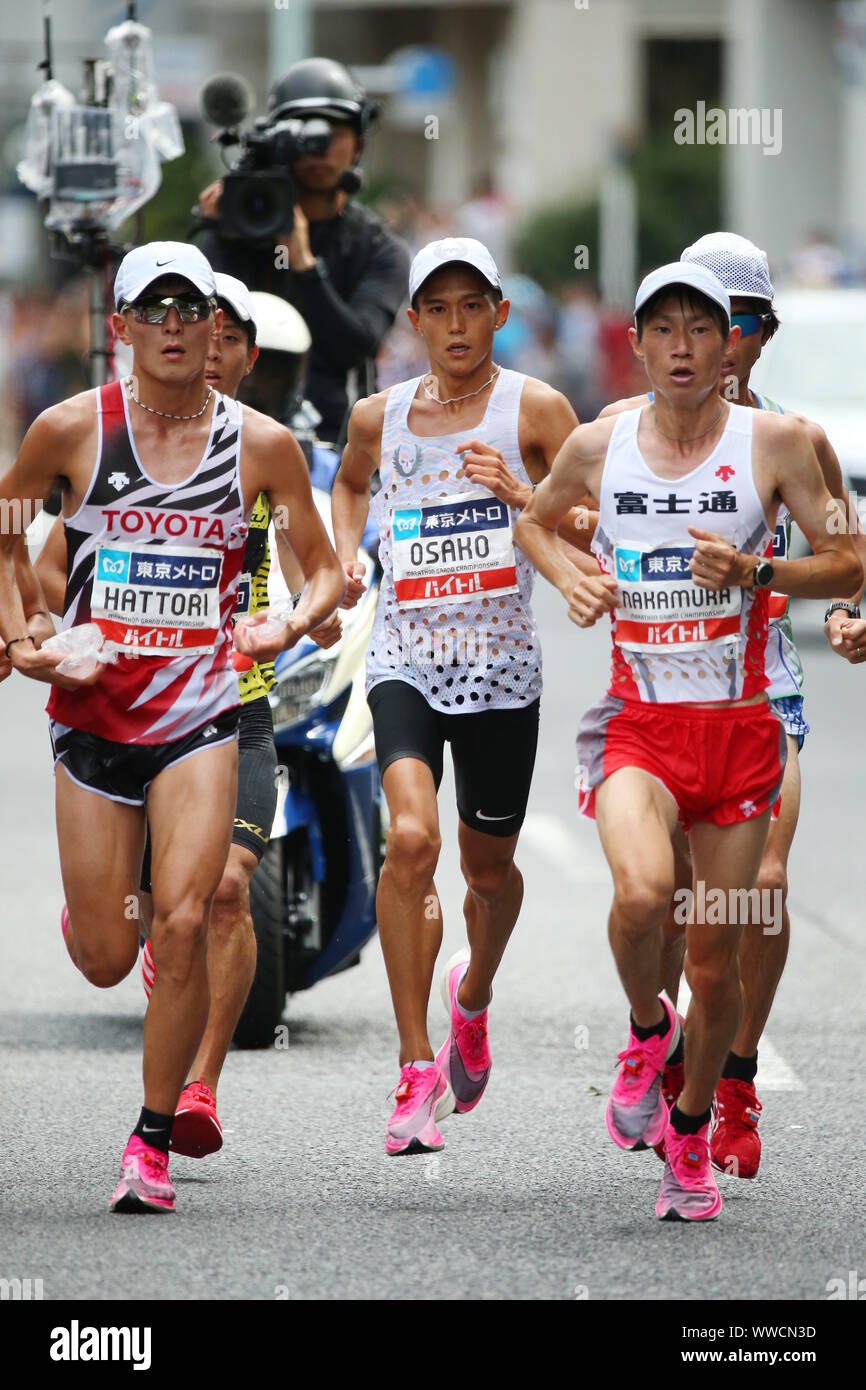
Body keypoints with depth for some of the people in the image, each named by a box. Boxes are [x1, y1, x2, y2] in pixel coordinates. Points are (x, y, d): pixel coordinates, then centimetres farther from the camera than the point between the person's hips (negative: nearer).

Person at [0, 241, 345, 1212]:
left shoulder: (260, 443, -1)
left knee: (182, 925, -16)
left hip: (200, 719, 0)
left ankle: (154, 1141, -2)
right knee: (104, 962, 3)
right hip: (93, 715, 0)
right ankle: (86, 905, 43)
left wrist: (292, 625, -14)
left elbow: (325, 570, 7)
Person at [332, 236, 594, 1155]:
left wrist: (520, 493, -18)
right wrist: (346, 558, 13)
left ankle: (473, 996, 47)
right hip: (405, 655, 0)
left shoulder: (533, 409, -1)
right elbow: (349, 481, 30)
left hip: (501, 660, 0)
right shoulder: (380, 417, 7)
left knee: (488, 863, 13)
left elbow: (595, 535, -2)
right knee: (411, 839, -22)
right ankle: (417, 1067, -17)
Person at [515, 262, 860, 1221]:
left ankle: (691, 1134, 29)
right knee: (641, 891, -29)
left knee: (714, 962, 5)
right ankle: (646, 1030, 3)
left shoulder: (772, 442, -3)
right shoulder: (597, 446, 3)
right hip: (639, 725, 0)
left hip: (738, 727, 0)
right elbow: (534, 520, 23)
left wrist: (752, 572, -17)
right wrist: (572, 582, 3)